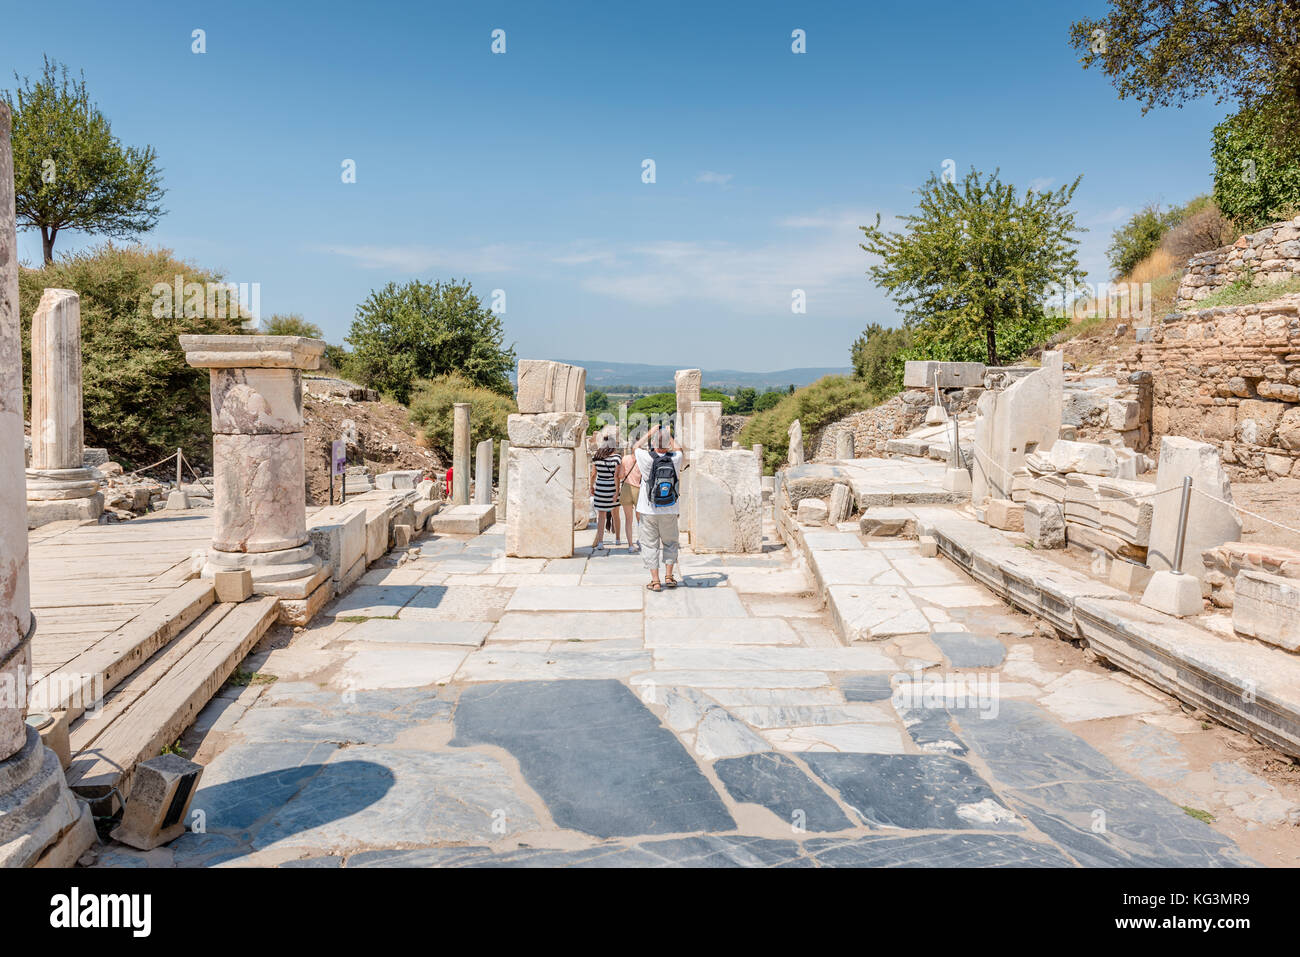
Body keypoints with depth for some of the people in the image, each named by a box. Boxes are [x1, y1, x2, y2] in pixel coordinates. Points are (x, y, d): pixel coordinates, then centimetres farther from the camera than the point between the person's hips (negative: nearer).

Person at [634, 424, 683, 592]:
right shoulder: (675, 459, -8)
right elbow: (678, 449, 19)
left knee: (651, 544, 6)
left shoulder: (647, 458, -13)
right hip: (670, 510, 2)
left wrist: (650, 432, 18)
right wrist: (669, 435, 29)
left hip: (649, 510, -2)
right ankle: (668, 577, 16)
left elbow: (636, 446, 10)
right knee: (670, 543, 18)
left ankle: (655, 581, 6)